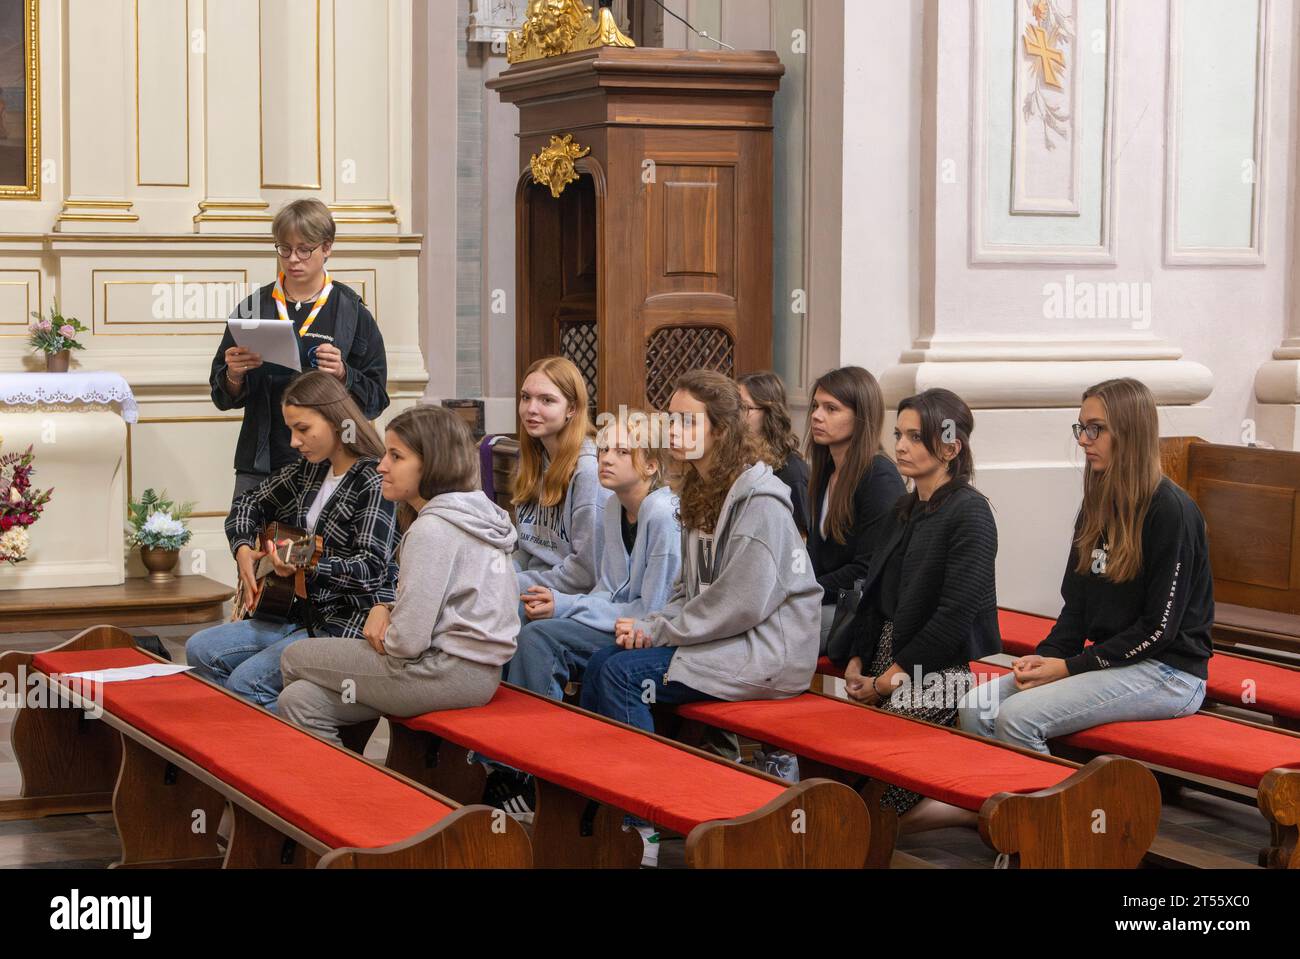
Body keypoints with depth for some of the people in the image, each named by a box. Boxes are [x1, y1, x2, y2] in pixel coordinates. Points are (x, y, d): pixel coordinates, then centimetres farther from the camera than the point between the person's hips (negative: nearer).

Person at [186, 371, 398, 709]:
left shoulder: (375, 482, -15)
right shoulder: (309, 470, 11)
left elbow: (372, 567, -23)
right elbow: (248, 503, 24)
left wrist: (308, 566, -33)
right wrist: (243, 549, 5)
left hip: (352, 625, -9)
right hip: (305, 611, 9)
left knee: (247, 681, -23)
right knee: (201, 650, 0)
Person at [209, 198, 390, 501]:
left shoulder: (352, 312, 2)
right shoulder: (253, 308, 9)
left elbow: (375, 399, 0)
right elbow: (223, 397, 12)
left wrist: (343, 374, -17)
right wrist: (233, 377, -9)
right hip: (260, 467, 2)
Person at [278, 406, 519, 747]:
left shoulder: (432, 529, -19)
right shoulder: (475, 512, 12)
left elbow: (408, 641, -22)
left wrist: (383, 640, 1)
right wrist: (383, 609, 2)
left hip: (448, 674, -9)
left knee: (295, 658, 7)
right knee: (299, 700, 6)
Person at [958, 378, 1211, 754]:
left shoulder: (1170, 511, -14)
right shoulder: (1097, 506, 12)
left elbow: (1159, 626, -15)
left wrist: (1070, 667, -15)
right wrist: (1046, 656, -5)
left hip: (1168, 671, -8)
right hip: (1108, 660, 8)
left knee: (1017, 717, -24)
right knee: (975, 709, -9)